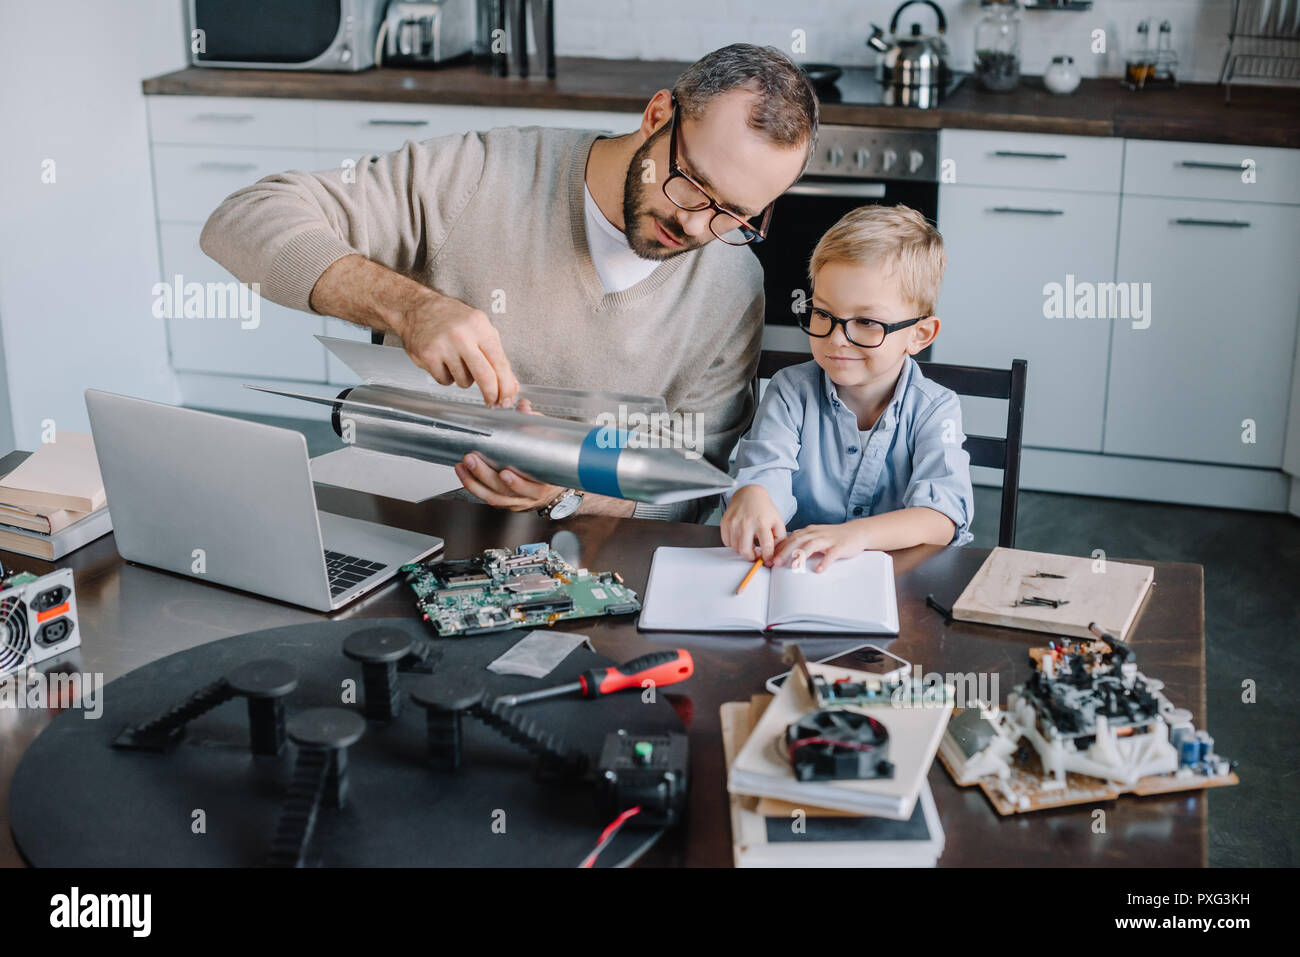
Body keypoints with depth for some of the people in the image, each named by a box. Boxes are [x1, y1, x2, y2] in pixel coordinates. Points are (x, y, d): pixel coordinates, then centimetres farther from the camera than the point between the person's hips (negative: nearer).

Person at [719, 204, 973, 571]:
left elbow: (944, 516, -17)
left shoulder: (934, 409, -3)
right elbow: (765, 472, -11)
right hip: (797, 570, 1)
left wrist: (856, 533, -36)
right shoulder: (791, 391, 4)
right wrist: (750, 497, -38)